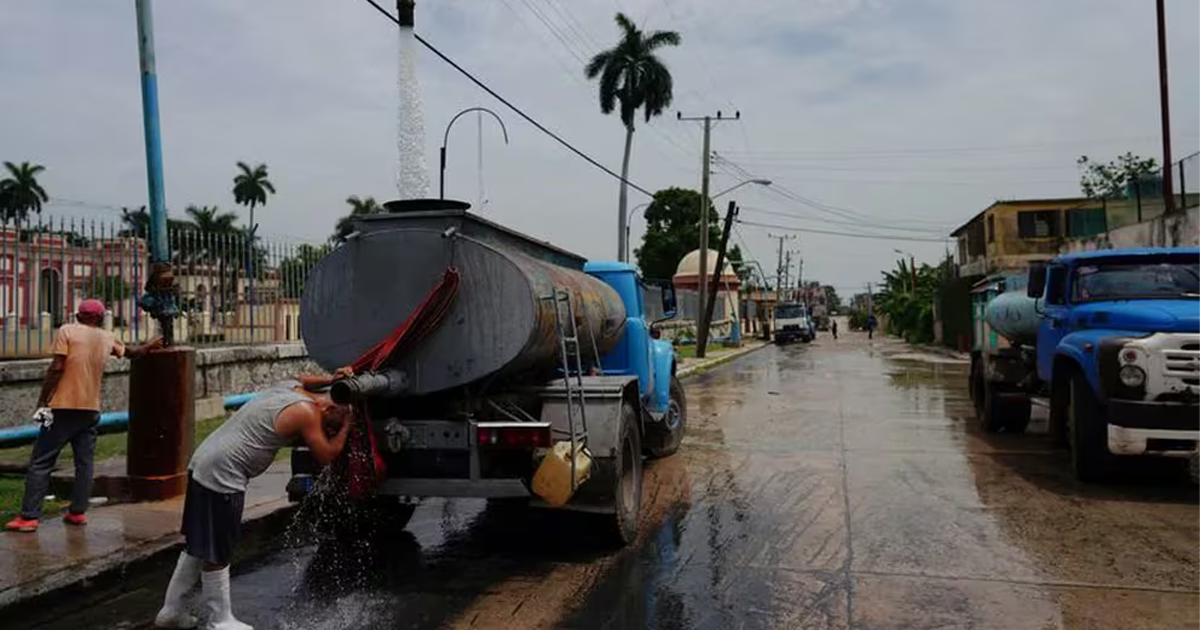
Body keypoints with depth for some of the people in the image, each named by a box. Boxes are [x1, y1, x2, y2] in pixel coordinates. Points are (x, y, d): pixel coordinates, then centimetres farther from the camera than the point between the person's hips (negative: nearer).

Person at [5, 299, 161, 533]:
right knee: (84, 463, 10)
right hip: (91, 409, 4)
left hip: (64, 407, -4)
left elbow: (56, 368, -11)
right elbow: (130, 352, 31)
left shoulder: (67, 331, -2)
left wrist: (42, 400, -6)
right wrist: (150, 346, 51)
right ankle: (78, 512, 10)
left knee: (41, 462, 0)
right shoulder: (107, 338, 11)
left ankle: (29, 517, -2)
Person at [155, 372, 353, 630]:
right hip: (222, 474, -10)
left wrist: (331, 379, 24)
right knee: (216, 554, 3)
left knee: (198, 546, 20)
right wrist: (347, 424, -1)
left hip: (203, 463, 10)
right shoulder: (306, 412, -16)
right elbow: (327, 455, -8)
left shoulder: (290, 385, 9)